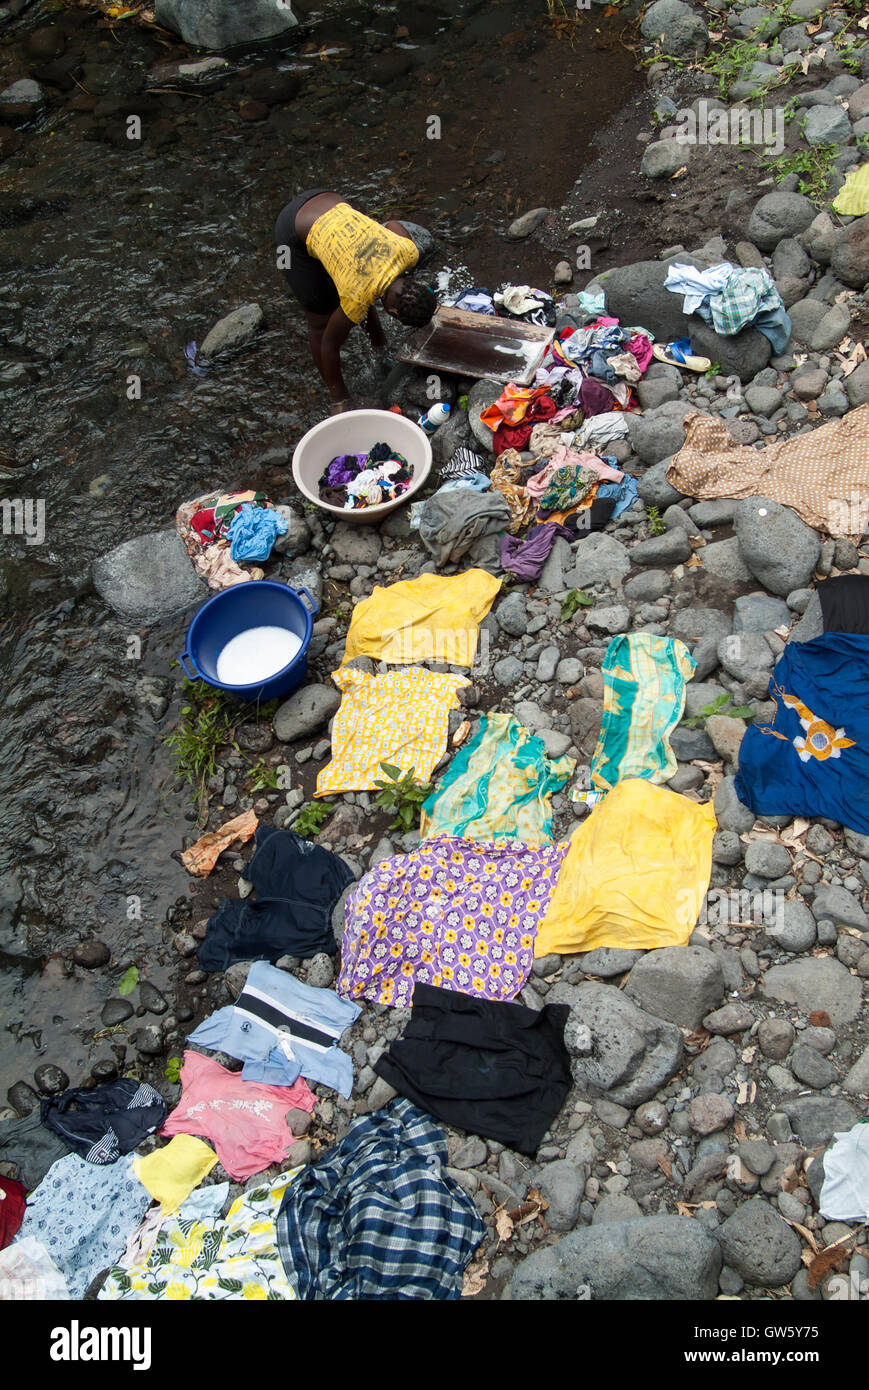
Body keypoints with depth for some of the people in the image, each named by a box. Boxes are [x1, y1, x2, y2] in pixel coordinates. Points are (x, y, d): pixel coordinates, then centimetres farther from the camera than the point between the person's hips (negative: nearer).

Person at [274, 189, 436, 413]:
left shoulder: (409, 251, -17)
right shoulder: (356, 300, -31)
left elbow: (394, 225, 7)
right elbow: (329, 344, -16)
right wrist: (339, 400, -5)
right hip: (293, 233, -6)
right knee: (321, 321, -1)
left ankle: (379, 344, 42)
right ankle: (339, 399, 14)